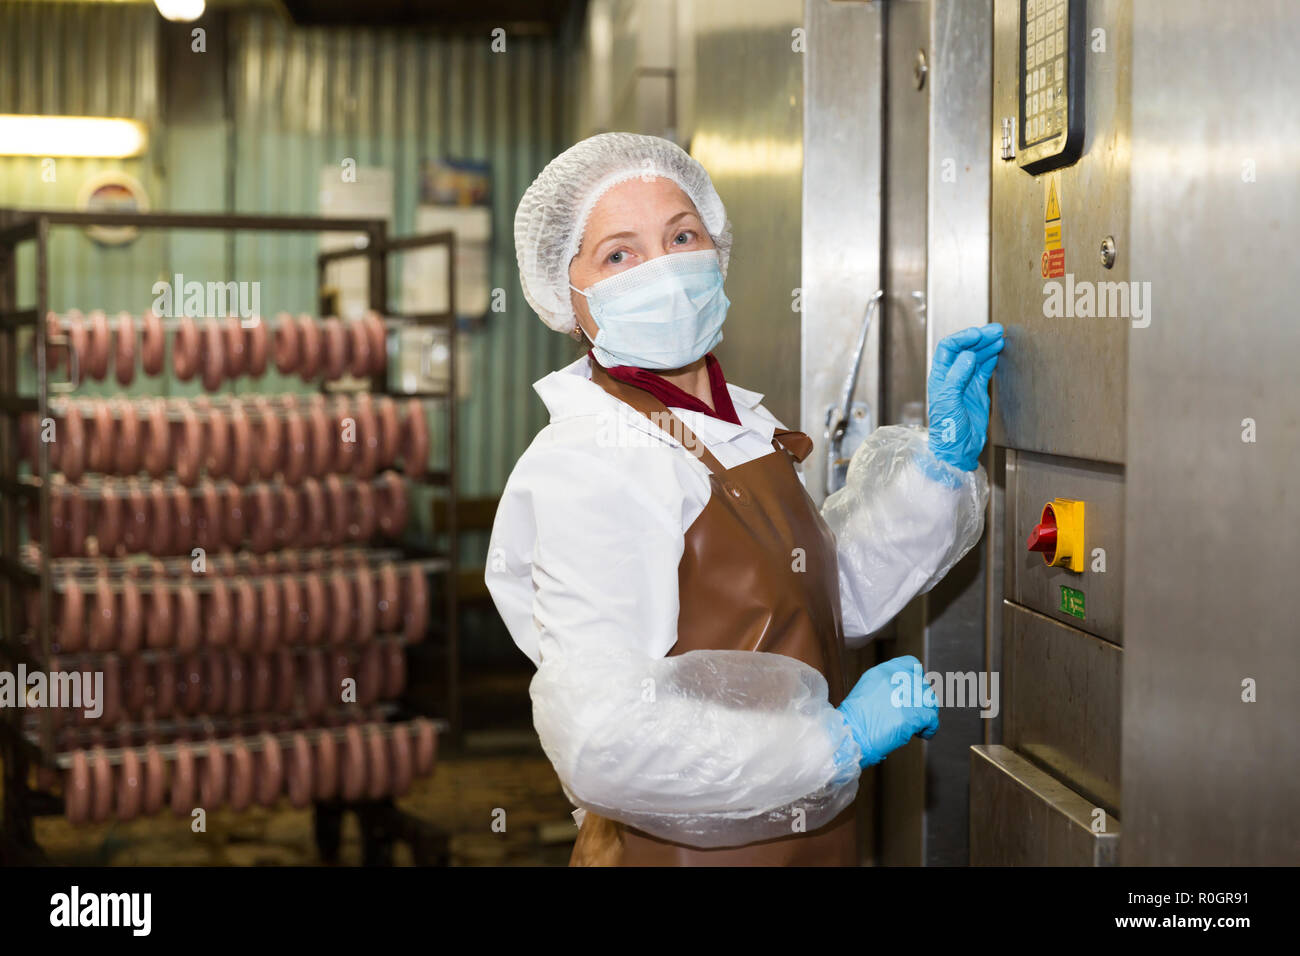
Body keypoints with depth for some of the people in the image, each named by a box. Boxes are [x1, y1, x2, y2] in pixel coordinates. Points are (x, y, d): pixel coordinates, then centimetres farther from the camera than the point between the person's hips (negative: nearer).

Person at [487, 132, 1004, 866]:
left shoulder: (744, 425, 6)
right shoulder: (586, 468, -22)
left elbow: (842, 597, 15)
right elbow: (604, 743, -30)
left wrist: (945, 458, 6)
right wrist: (840, 740, -21)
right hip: (684, 851, -8)